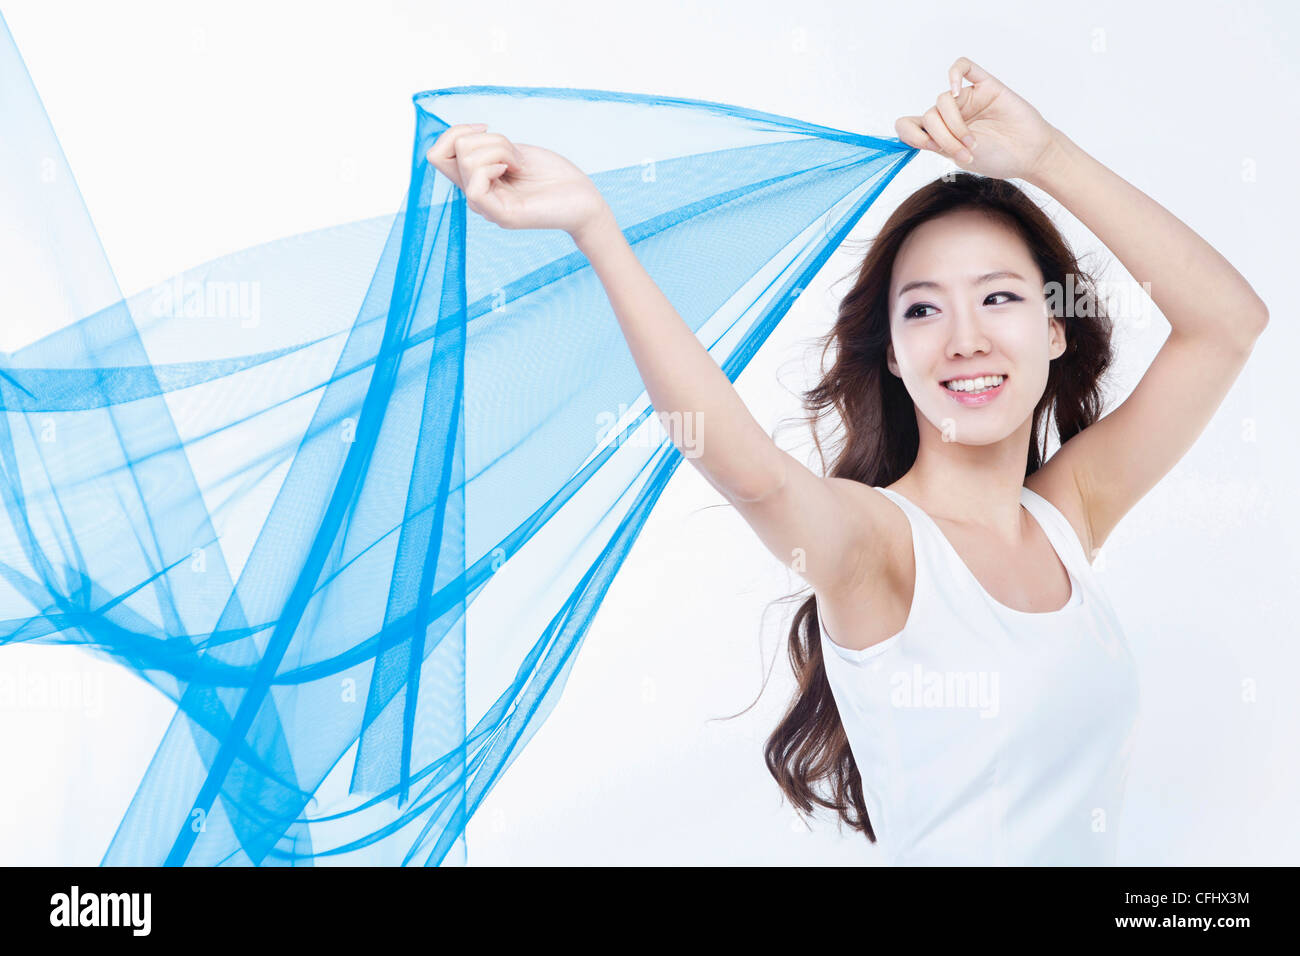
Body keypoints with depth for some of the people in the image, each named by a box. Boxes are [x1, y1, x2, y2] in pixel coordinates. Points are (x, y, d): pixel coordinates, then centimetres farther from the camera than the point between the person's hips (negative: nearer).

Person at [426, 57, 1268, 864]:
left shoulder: (1068, 513, -4)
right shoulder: (876, 540, -18)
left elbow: (1230, 319, -6)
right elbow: (751, 470, -39)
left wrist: (1045, 157, -12)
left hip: (1095, 848, 4)